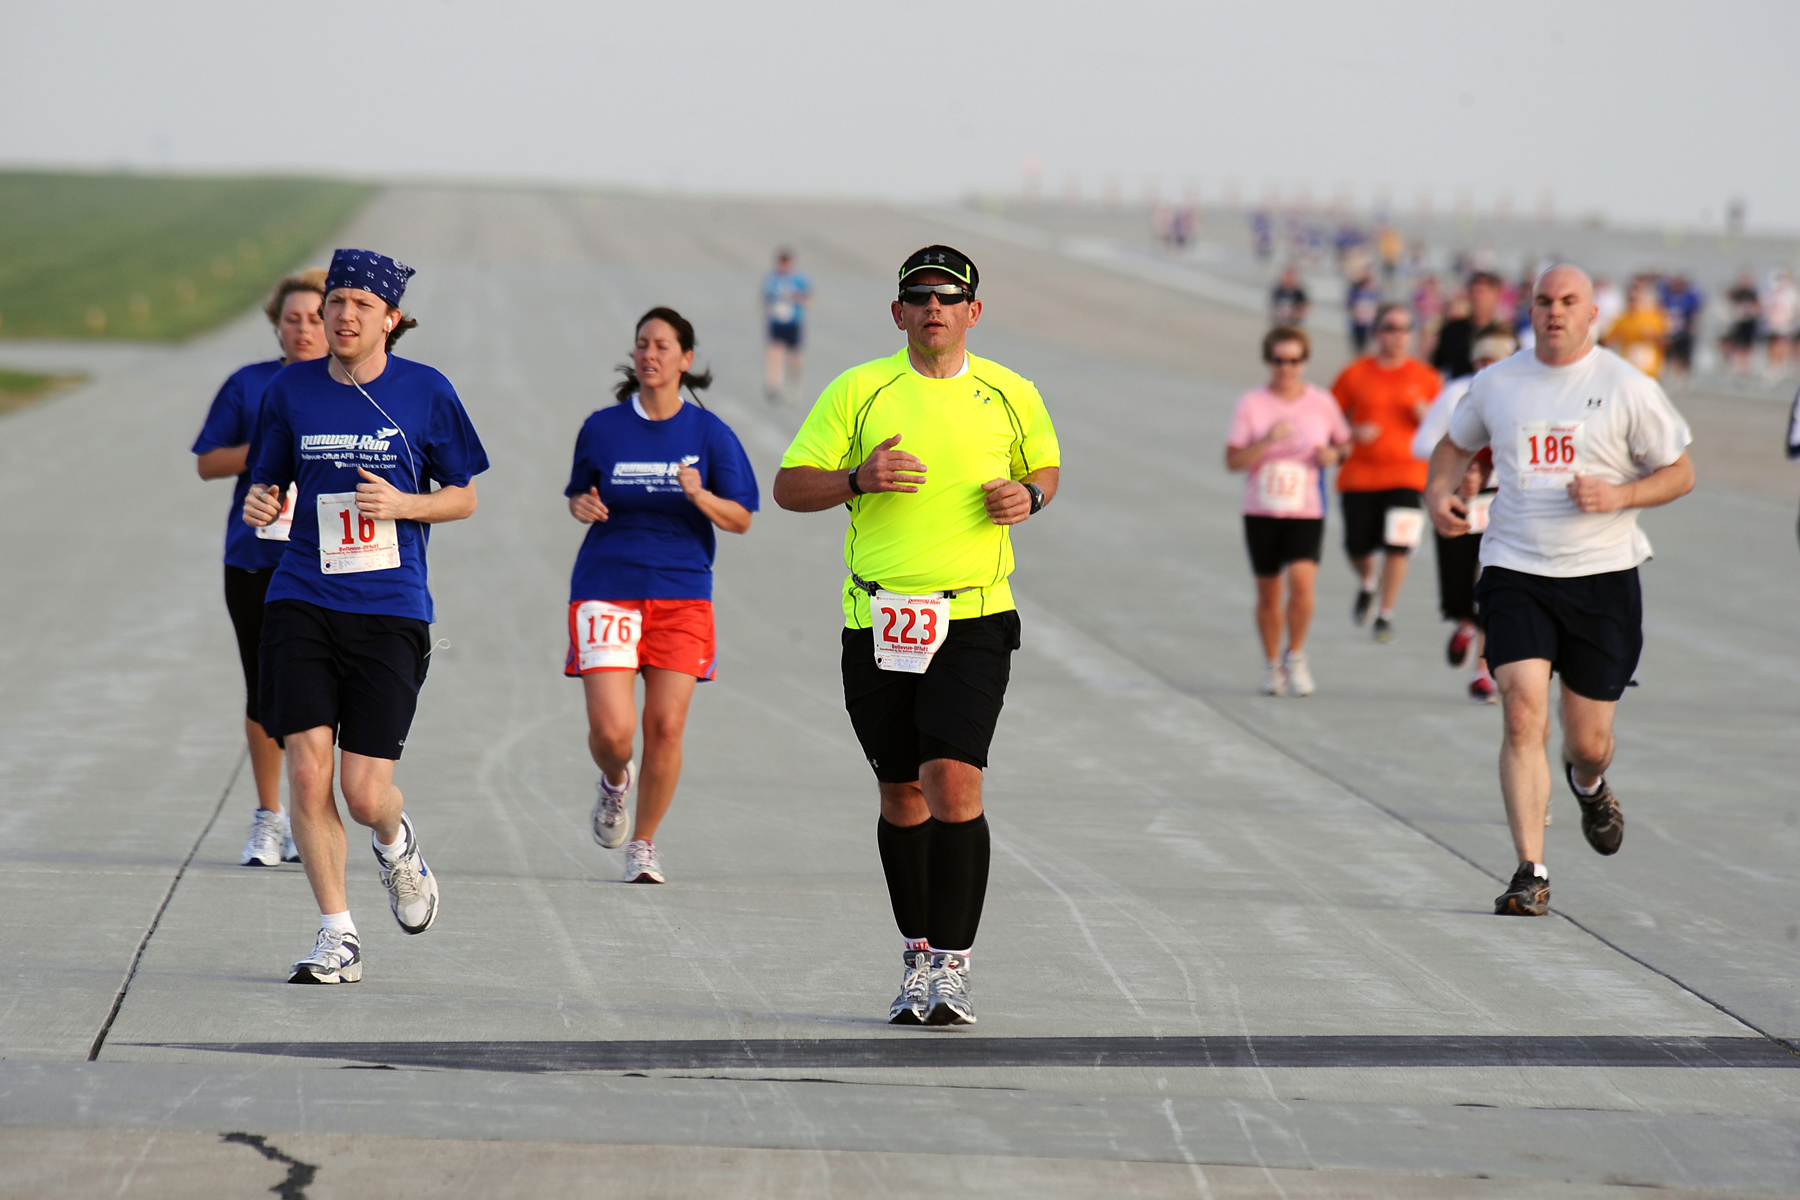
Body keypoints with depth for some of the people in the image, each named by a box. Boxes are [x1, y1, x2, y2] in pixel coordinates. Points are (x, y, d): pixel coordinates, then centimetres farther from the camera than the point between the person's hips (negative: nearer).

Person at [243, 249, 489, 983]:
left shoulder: (426, 393, 0)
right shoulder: (290, 391, 5)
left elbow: (464, 497, 7)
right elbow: (268, 480, 16)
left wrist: (401, 503, -12)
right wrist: (259, 504, -8)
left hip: (390, 612, -2)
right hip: (301, 605, 2)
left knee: (365, 793, -7)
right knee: (306, 770, -10)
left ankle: (396, 844, 31)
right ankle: (337, 936, 4)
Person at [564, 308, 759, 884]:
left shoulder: (710, 434, 1)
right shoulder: (602, 427, 3)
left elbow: (741, 519, 2)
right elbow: (579, 495, 17)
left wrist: (701, 497, -18)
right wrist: (582, 506, -6)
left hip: (681, 593, 0)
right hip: (605, 590, 0)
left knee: (665, 727, -3)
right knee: (611, 728, -13)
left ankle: (644, 844, 16)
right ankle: (614, 782, 24)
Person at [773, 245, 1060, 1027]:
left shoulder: (1010, 396, 5)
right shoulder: (857, 391, 2)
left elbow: (1046, 465, 23)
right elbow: (788, 487, 3)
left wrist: (1029, 496, 0)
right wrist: (858, 479, -15)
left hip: (973, 619, -1)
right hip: (877, 623, 1)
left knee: (953, 785, -16)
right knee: (901, 797, 9)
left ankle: (951, 967, -11)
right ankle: (918, 955, 26)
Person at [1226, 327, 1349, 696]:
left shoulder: (1322, 402, 2)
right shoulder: (1251, 404, -2)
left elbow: (1344, 443, 18)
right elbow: (1233, 460, -6)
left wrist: (1334, 455, -5)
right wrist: (1267, 441, -21)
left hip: (1307, 512, -1)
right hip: (1261, 510, 1)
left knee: (1302, 580, -20)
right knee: (1268, 594, 8)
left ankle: (1295, 656, 0)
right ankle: (1271, 666, 26)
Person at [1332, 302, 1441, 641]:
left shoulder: (1425, 378, 5)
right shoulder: (1355, 374, 3)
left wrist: (1428, 418, -11)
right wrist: (1353, 434, -11)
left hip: (1407, 475, -1)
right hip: (1360, 475, 1)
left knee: (1396, 548, -11)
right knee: (1357, 547, 4)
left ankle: (1385, 615, 2)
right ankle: (1366, 585, 38)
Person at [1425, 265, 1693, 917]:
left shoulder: (1628, 387, -2)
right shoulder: (1497, 382, 5)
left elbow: (1680, 472, 3)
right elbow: (1457, 443, 24)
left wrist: (1618, 495, -14)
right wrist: (1439, 493, 3)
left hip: (1602, 575, -1)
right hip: (1515, 573, 1)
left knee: (1588, 741, 7)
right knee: (1524, 716, -17)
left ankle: (1589, 785, 46)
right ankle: (1531, 874, -13)